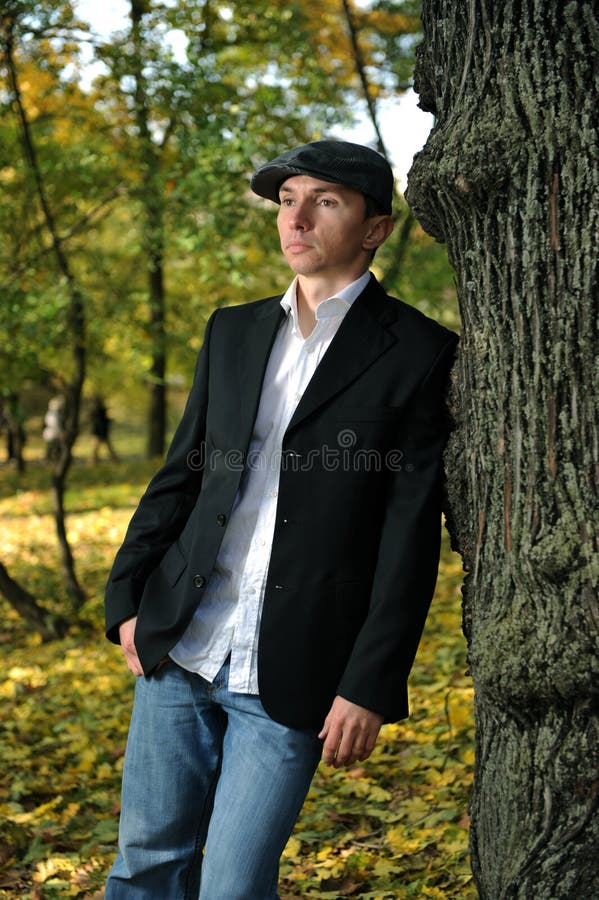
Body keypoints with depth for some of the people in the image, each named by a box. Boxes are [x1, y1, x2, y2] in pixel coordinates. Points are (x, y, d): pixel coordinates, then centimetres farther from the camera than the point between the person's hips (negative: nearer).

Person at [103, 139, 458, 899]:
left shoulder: (417, 354, -6)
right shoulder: (233, 331, 10)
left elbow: (411, 539, -9)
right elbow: (181, 474, 14)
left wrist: (371, 687, -12)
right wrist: (126, 598, 6)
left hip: (290, 677, -4)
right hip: (179, 647, 5)